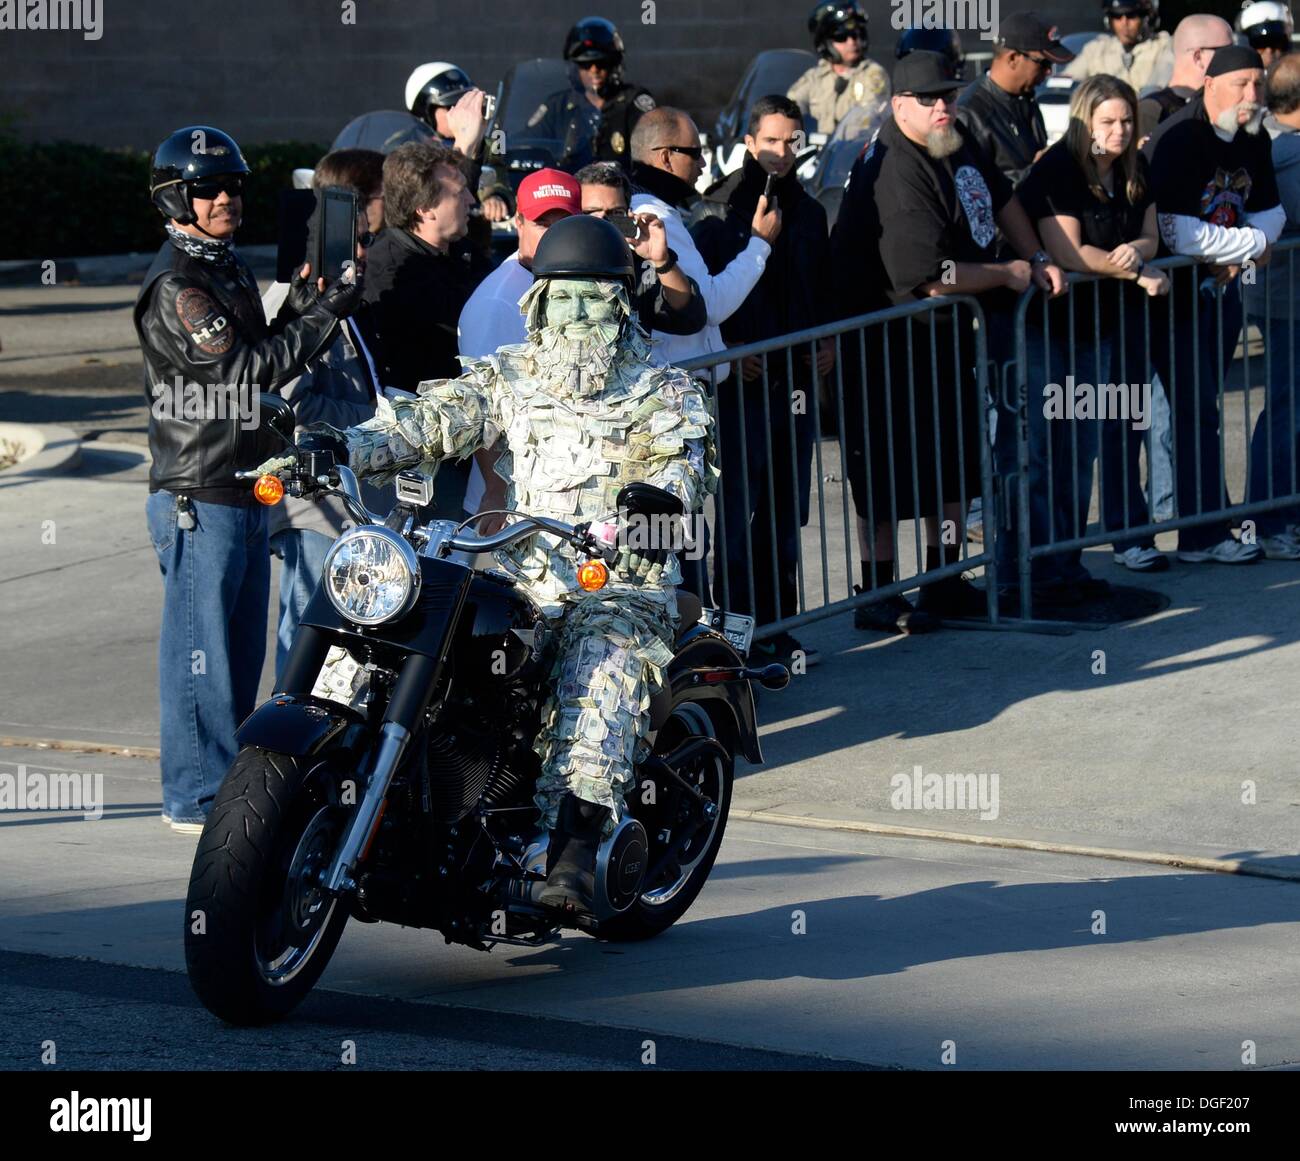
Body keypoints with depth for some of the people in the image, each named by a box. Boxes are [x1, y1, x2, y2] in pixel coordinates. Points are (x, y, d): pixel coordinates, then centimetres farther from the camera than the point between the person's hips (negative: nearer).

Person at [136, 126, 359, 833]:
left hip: (244, 494, 10)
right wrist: (319, 317, -19)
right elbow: (248, 368, -22)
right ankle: (196, 795, 1)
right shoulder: (174, 287, -15)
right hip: (197, 499, -10)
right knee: (201, 652, -4)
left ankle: (230, 784, 23)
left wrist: (298, 315, 6)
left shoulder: (230, 269, 16)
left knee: (241, 650, 14)